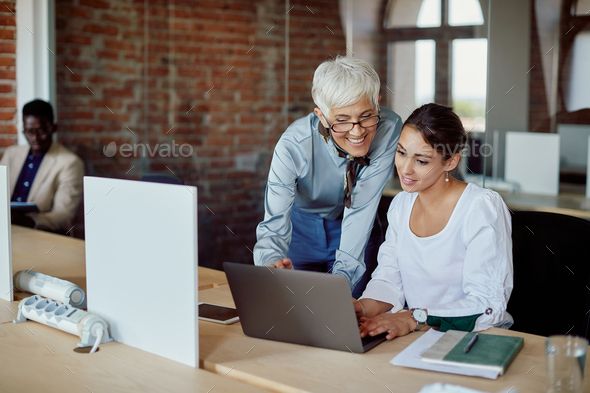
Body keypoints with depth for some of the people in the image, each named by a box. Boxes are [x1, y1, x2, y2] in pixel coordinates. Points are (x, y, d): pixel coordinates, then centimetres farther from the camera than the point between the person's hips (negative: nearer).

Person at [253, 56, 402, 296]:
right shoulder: (293, 146, -34)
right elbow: (274, 226, -37)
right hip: (300, 226, -1)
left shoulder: (389, 128, -31)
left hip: (357, 230, 1)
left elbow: (361, 211, -28)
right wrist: (273, 261, -59)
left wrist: (343, 274, -38)